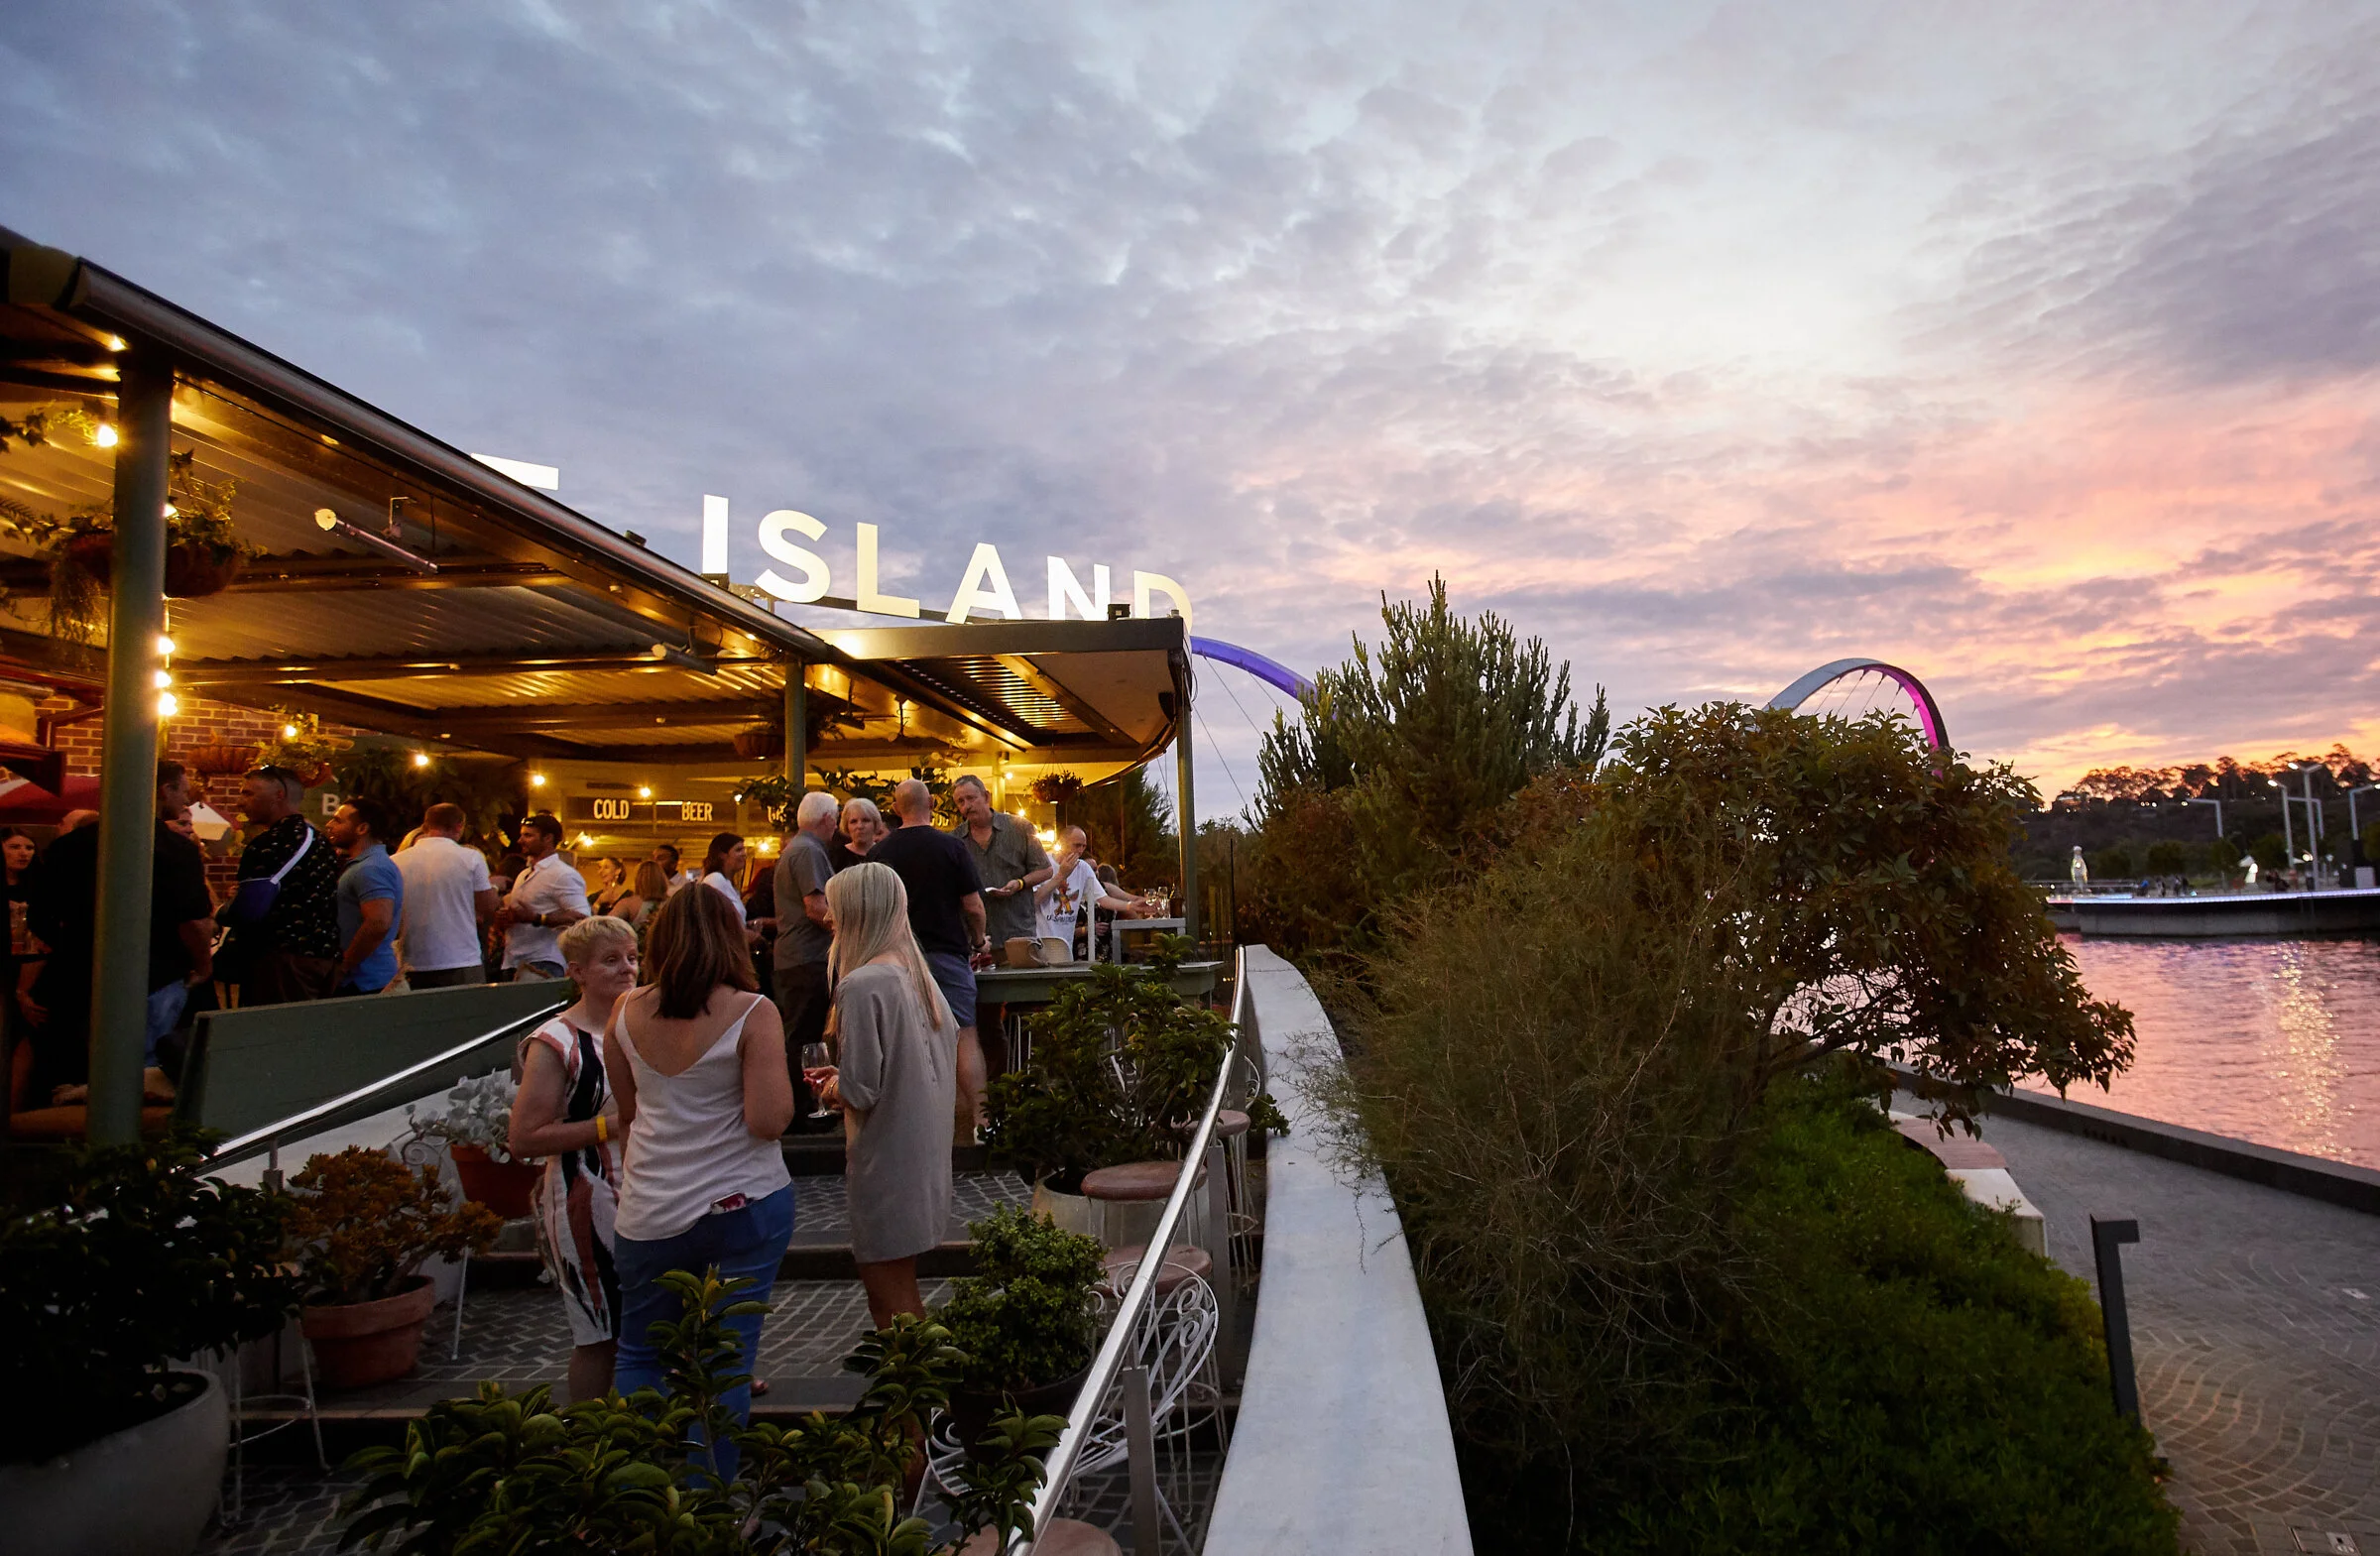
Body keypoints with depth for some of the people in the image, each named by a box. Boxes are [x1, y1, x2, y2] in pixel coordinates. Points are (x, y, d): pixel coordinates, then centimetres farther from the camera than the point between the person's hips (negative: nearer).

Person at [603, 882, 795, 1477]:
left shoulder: (627, 1013, -2)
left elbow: (625, 1111, 9)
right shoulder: (752, 1014, -15)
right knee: (727, 1361, 8)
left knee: (640, 1356, 20)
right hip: (745, 1205, -3)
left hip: (649, 1212, 3)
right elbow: (769, 1121, -18)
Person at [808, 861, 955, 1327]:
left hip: (886, 1163, -8)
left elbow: (859, 1092, -20)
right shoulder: (917, 975, 6)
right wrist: (842, 1077, 14)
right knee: (901, 1290, 19)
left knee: (889, 1298, 5)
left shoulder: (862, 985, -19)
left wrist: (831, 1089, 1)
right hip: (924, 1152, 8)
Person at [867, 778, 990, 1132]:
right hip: (947, 953, -3)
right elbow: (973, 906, -7)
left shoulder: (879, 852, 2)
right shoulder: (951, 847, -7)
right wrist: (979, 940, 9)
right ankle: (978, 1118, -3)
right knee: (964, 1036, 1)